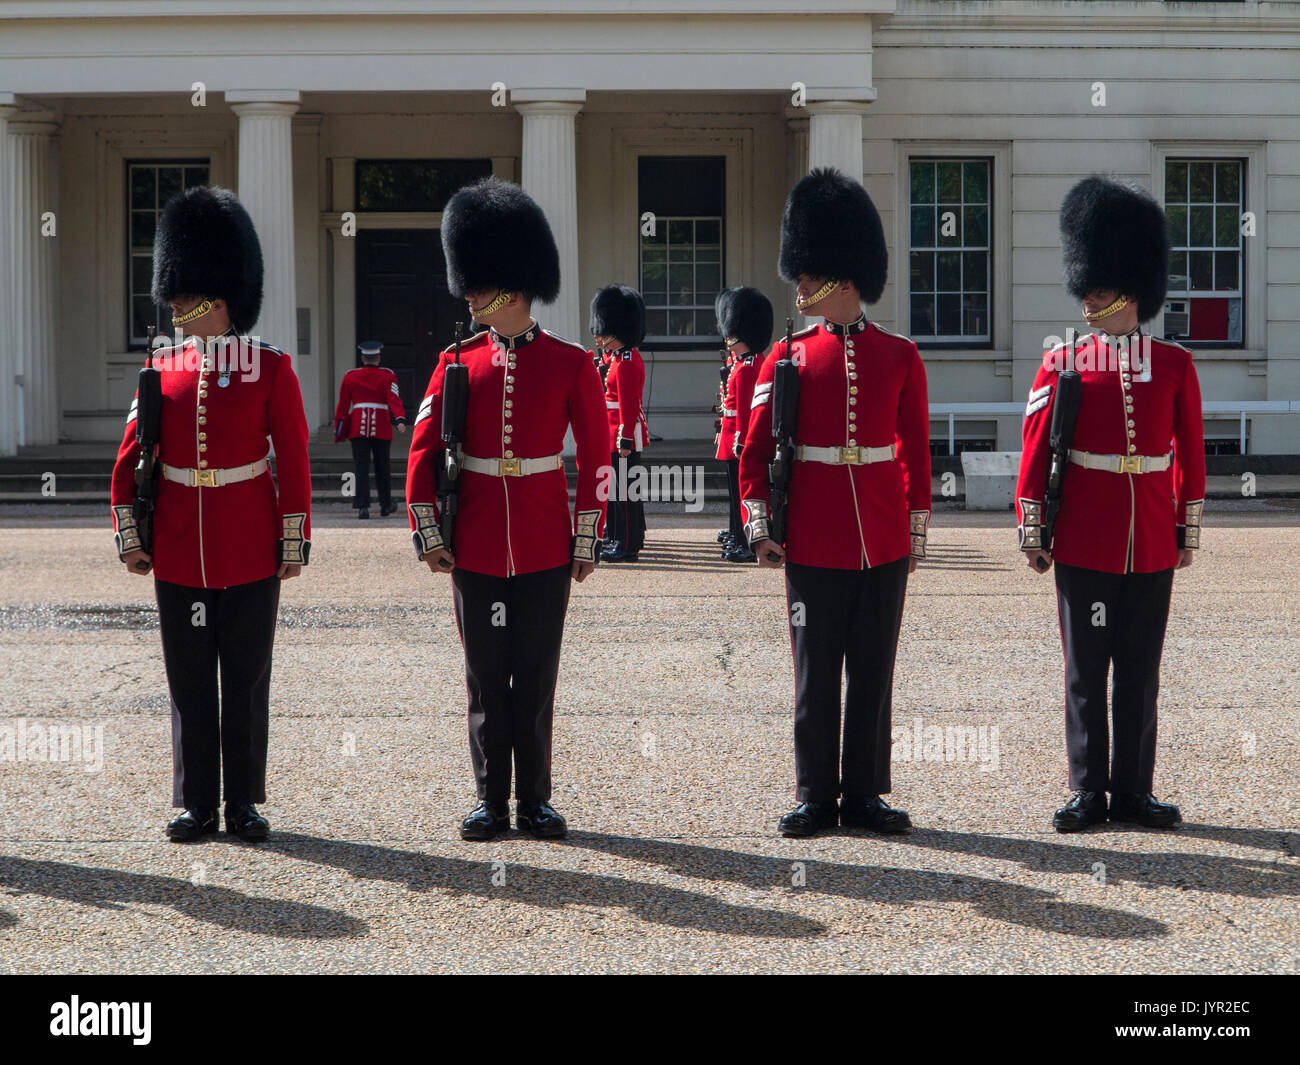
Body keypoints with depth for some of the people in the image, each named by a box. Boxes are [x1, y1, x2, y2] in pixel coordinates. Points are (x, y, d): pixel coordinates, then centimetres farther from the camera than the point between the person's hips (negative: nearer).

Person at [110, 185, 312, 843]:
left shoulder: (270, 368, -3)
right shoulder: (163, 367, 5)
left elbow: (293, 461, -2)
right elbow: (131, 455, 8)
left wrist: (295, 541, -5)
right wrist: (128, 534, 2)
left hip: (250, 552, -3)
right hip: (178, 552, 3)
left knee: (246, 680, 4)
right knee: (189, 681, 7)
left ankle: (244, 804, 14)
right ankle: (196, 805, 15)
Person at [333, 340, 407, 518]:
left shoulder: (350, 376, 7)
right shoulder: (387, 376, 2)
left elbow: (343, 406, 8)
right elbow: (394, 399, -14)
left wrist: (339, 432, 12)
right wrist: (400, 420, -27)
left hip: (358, 429, 1)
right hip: (381, 429, -1)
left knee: (361, 468, -3)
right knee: (382, 468, 11)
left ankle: (362, 506, -14)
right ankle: (386, 505, 23)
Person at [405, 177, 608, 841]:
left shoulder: (571, 364, -2)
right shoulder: (458, 362, 2)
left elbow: (595, 459, 1)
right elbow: (423, 452, 4)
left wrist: (586, 542, 0)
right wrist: (428, 534, -1)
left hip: (545, 549, -1)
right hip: (476, 549, 1)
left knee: (536, 678, 5)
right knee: (486, 677, 6)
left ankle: (535, 801, 14)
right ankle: (491, 801, 15)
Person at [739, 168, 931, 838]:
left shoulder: (899, 357, 3)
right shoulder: (788, 358, 2)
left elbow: (916, 453, 7)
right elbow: (756, 448, 2)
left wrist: (915, 532, 5)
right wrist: (758, 524, -7)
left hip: (884, 548, 1)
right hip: (814, 548, -1)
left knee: (872, 674, 7)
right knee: (816, 675, 4)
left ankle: (864, 795, 16)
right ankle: (815, 797, 13)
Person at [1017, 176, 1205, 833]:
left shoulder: (1175, 366, 3)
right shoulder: (1062, 366, 0)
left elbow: (1190, 456, 8)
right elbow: (1034, 454, 0)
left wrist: (1188, 532, 7)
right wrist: (1031, 532, -3)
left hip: (1152, 547, 1)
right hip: (1084, 546, -1)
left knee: (1140, 672, 7)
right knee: (1086, 670, 4)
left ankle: (1133, 791, 15)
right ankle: (1088, 791, 12)